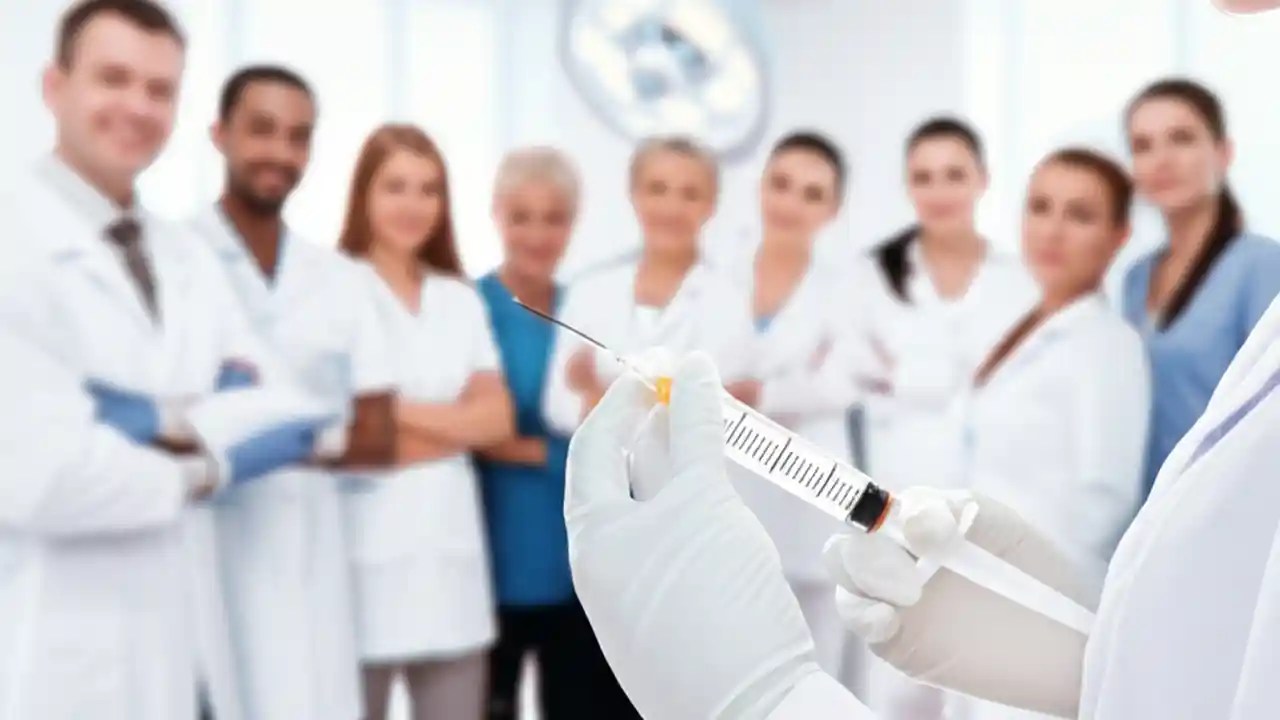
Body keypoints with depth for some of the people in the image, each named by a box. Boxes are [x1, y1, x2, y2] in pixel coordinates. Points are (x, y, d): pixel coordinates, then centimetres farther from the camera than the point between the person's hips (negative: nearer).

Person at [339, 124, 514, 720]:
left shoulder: (461, 301, 15)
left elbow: (496, 419, 7)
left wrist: (406, 411, -6)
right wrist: (450, 423, -3)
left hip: (449, 546, 5)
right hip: (366, 545, -5)